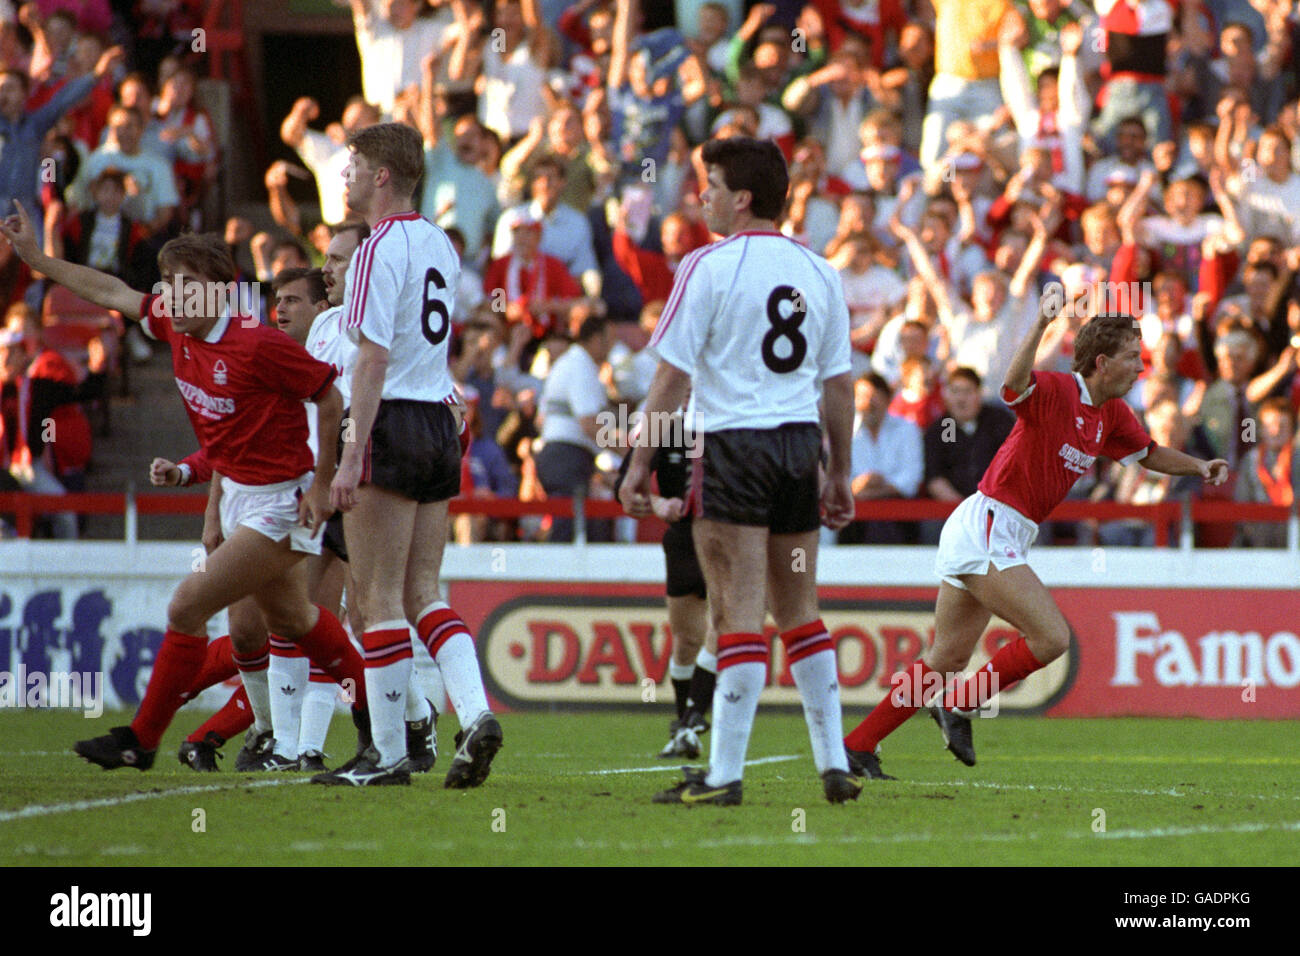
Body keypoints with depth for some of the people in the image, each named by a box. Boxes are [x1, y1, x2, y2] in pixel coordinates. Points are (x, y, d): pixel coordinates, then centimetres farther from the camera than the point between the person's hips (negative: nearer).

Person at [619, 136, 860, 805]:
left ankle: (724, 774, -10)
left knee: (738, 611, -8)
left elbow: (673, 374, -8)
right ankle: (834, 766, 14)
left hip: (732, 443, -6)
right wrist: (839, 474, 19)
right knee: (799, 609, 14)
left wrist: (640, 463, -3)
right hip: (799, 444, 6)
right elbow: (839, 381, 12)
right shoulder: (818, 272, 9)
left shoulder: (710, 267, -8)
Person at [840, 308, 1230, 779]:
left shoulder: (1110, 413, 11)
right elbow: (1014, 385, -39)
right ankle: (958, 705, -2)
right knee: (1052, 637, -15)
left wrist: (1197, 465, 10)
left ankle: (857, 745, 16)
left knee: (946, 661, 12)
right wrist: (1040, 325, -53)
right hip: (986, 531, -10)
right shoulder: (1055, 391, -16)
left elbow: (1148, 454, 28)